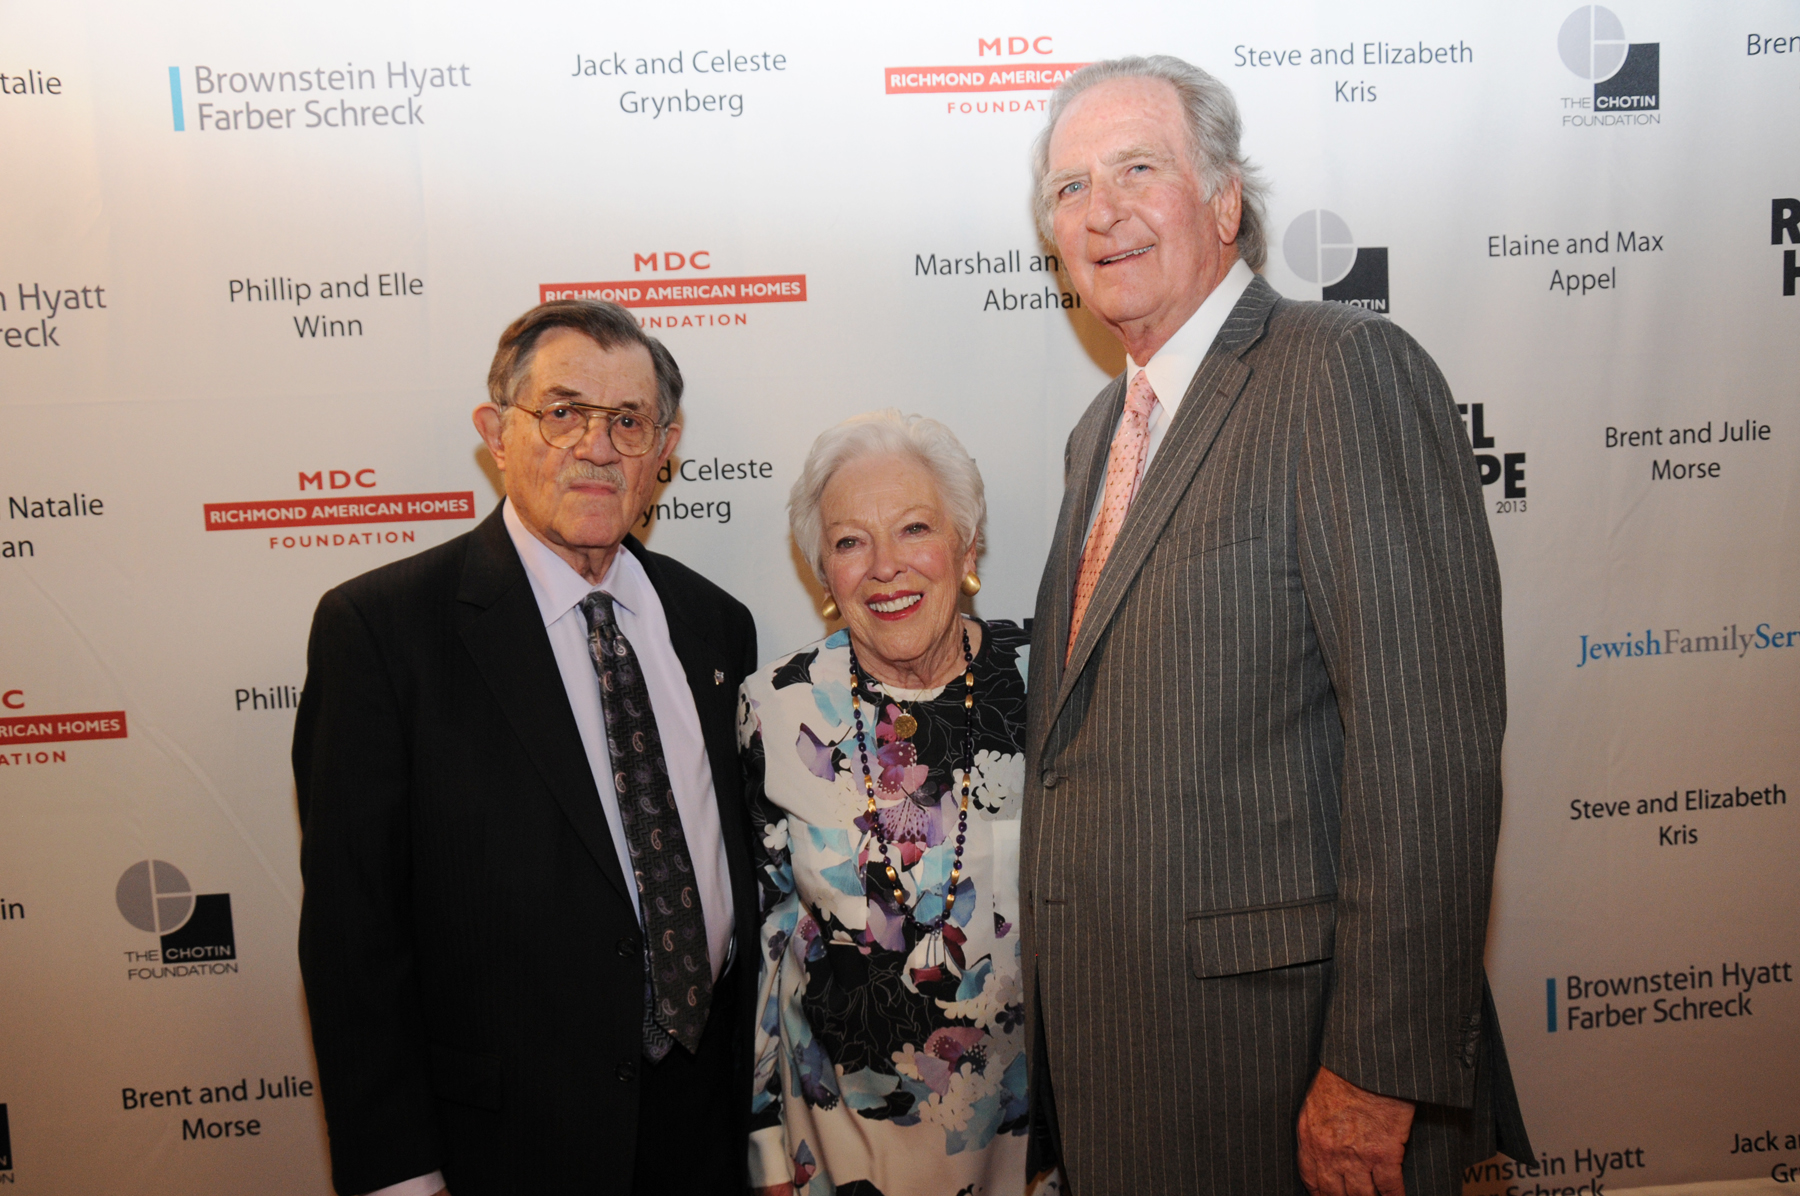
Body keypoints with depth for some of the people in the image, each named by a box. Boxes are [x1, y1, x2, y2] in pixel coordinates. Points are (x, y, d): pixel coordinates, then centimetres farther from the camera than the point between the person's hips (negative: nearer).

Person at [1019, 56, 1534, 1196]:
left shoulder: (1347, 367, -13)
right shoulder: (1102, 431, 14)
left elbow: (1431, 733, -21)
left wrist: (1378, 1071, -21)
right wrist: (1058, 995, 15)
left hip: (1279, 1032, -7)